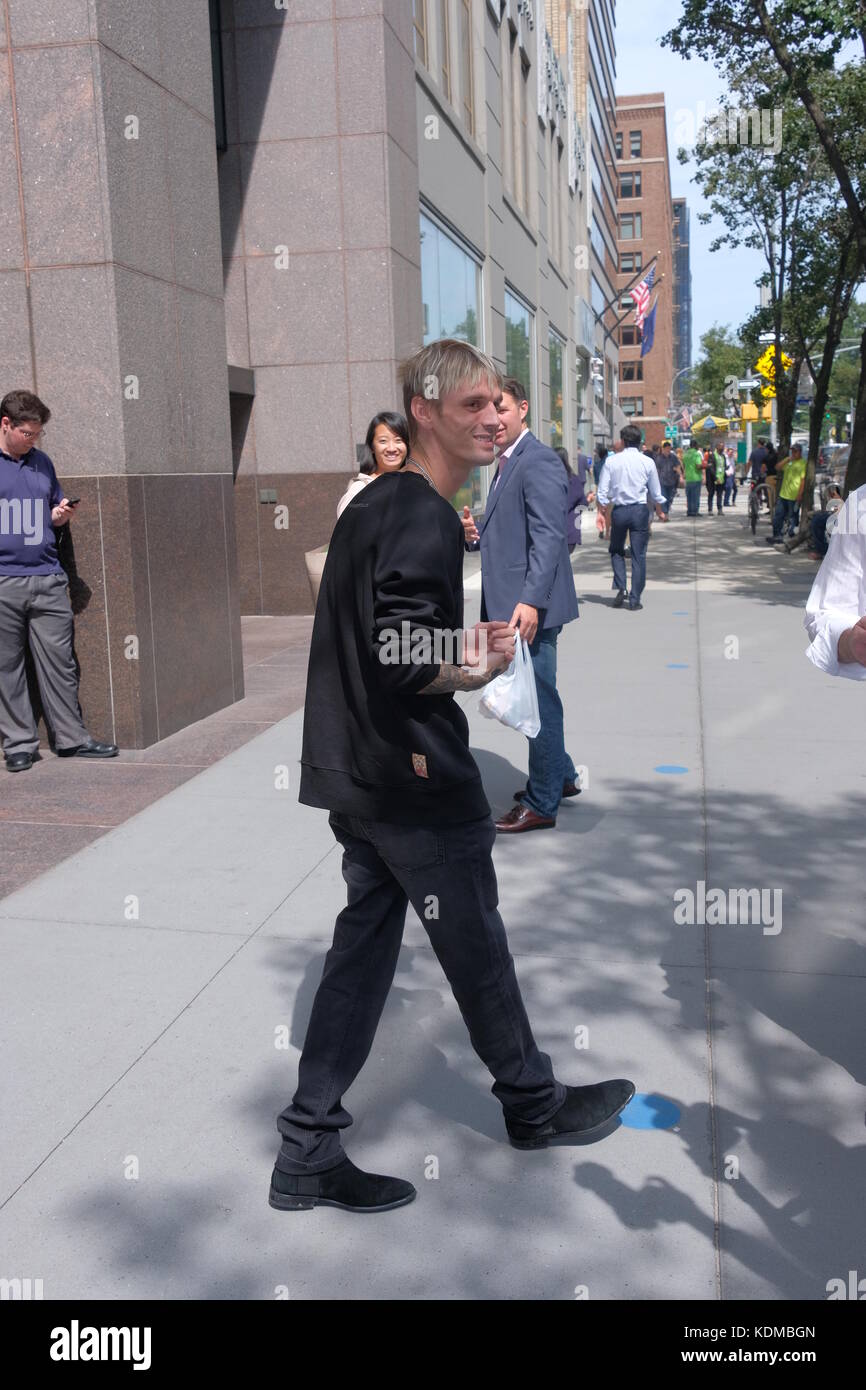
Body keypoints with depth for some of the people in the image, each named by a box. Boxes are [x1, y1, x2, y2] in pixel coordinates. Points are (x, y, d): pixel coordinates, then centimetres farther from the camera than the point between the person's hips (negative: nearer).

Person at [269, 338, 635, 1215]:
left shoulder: (376, 505, 13)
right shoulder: (426, 522, -18)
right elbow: (403, 661, -26)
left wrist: (460, 644, 7)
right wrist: (478, 668, -9)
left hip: (357, 773, 9)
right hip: (418, 779, -9)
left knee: (364, 946, 13)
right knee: (476, 946, 10)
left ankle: (309, 1152, 19)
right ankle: (532, 1103, 33)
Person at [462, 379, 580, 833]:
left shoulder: (538, 461, -14)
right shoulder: (506, 463, 17)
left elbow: (548, 536, -21)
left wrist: (531, 601, -27)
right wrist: (476, 535, 2)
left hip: (531, 606, -10)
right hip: (510, 603, 10)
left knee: (537, 700, -1)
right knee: (535, 696, 20)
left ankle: (541, 804, 9)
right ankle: (560, 776, 35)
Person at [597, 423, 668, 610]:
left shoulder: (612, 461, -2)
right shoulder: (647, 462, 0)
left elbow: (603, 491, -3)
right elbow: (656, 493, 8)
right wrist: (660, 511, 24)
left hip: (618, 510, 0)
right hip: (639, 510, 0)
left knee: (616, 550, 19)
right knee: (638, 554, 5)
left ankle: (620, 588, 2)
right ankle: (635, 599, 6)